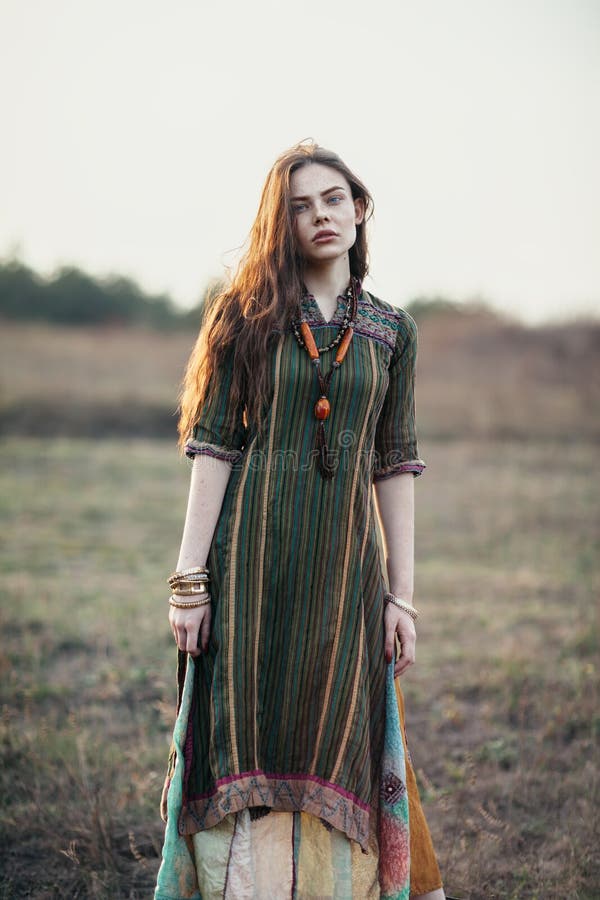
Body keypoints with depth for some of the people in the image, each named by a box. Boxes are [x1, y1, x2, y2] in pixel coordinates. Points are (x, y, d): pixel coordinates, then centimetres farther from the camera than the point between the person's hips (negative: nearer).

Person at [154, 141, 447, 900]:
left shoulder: (390, 330, 8)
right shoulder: (248, 315, 2)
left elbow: (394, 467, 8)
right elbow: (213, 446, -2)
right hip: (253, 553, -2)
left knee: (336, 746, 6)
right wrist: (190, 578, -8)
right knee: (246, 734, 2)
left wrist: (402, 595, 4)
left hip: (346, 559, 2)